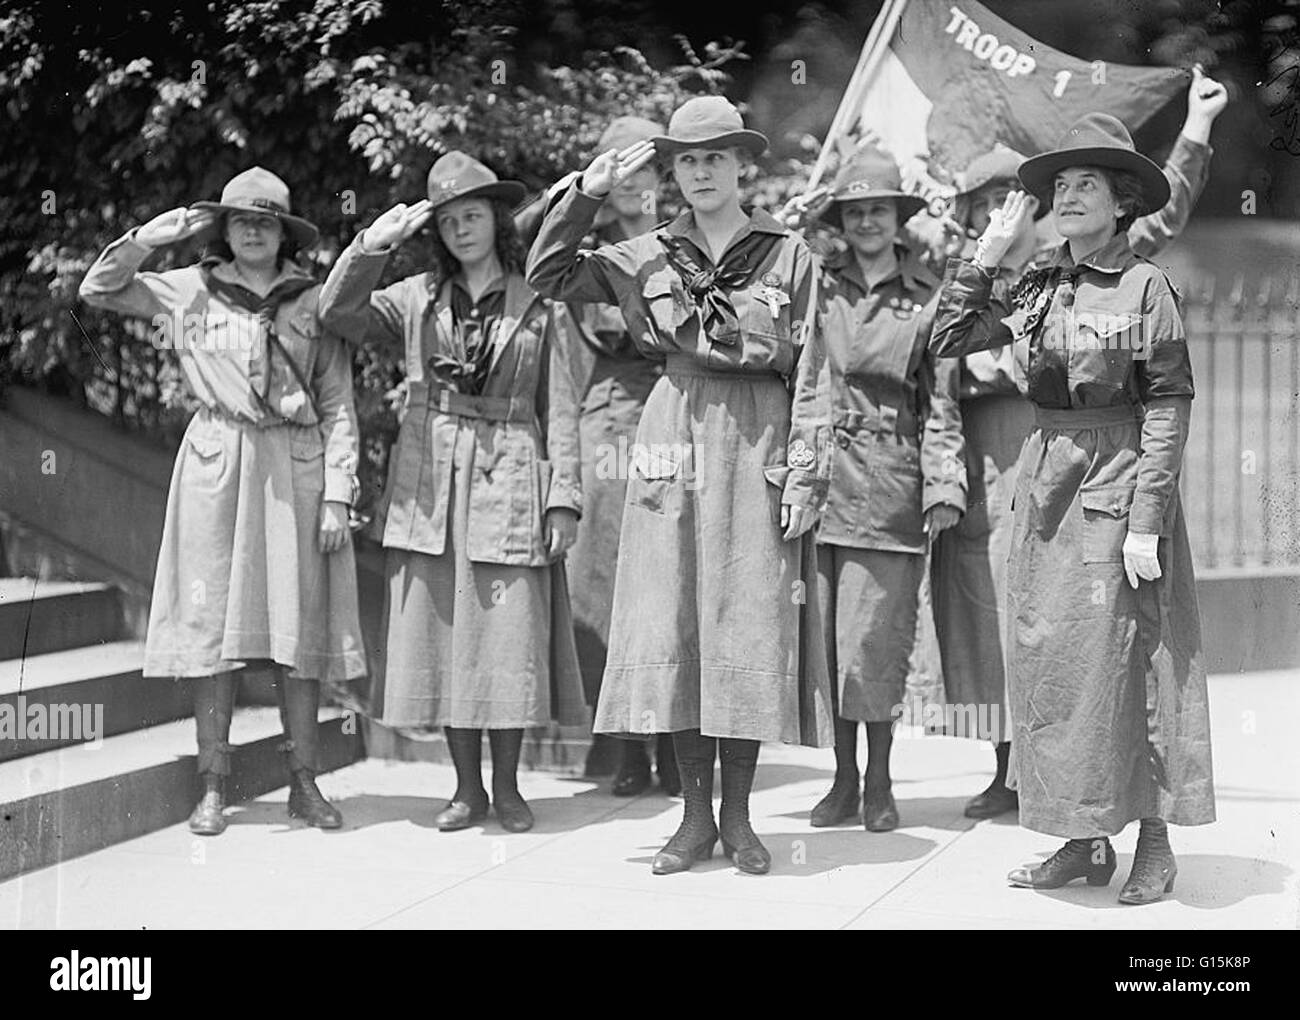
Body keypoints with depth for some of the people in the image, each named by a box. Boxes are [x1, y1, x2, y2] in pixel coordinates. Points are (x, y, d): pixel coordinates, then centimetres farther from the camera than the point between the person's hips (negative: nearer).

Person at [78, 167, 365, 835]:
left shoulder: (313, 302, 5)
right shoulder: (190, 291, 7)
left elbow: (339, 408, 4)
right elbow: (97, 290, 9)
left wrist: (337, 495, -3)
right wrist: (149, 238, -3)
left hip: (296, 470, 0)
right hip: (216, 464, 0)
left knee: (302, 623, 2)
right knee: (212, 621, 0)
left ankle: (304, 783, 11)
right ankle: (213, 786, 6)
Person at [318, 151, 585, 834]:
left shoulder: (534, 307, 6)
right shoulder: (416, 299, 10)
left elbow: (559, 410, 4)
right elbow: (338, 313, -3)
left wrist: (564, 497, -3)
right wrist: (375, 242, -14)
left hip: (509, 483, -2)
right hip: (429, 486, 2)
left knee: (510, 637, -2)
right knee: (441, 636, 3)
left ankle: (506, 787, 11)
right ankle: (466, 787, 14)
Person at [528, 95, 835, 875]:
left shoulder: (788, 255, 3)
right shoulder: (648, 257, 9)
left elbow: (809, 375, 1)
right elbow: (547, 275, 9)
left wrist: (806, 474, -6)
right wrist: (587, 195, -1)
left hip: (758, 446, -2)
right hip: (675, 438, 2)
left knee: (751, 628, 0)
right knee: (674, 625, 2)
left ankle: (737, 816, 11)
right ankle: (696, 817, 11)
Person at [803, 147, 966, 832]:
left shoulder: (928, 298, 6)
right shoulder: (816, 287, 9)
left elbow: (941, 402, 5)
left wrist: (944, 486, -2)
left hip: (890, 482, -2)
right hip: (819, 477, 2)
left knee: (874, 635, -4)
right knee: (825, 634, 5)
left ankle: (878, 781, 12)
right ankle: (843, 777, 18)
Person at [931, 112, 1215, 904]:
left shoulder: (1147, 286, -6)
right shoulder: (1037, 289, 9)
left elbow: (1169, 408, -9)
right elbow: (949, 341, 9)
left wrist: (1147, 521, -14)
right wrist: (987, 254, 4)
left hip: (1120, 480, -6)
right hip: (1047, 477, 6)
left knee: (1123, 653, -3)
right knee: (1047, 655, 6)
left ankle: (1154, 843, 9)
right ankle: (1085, 841, 16)